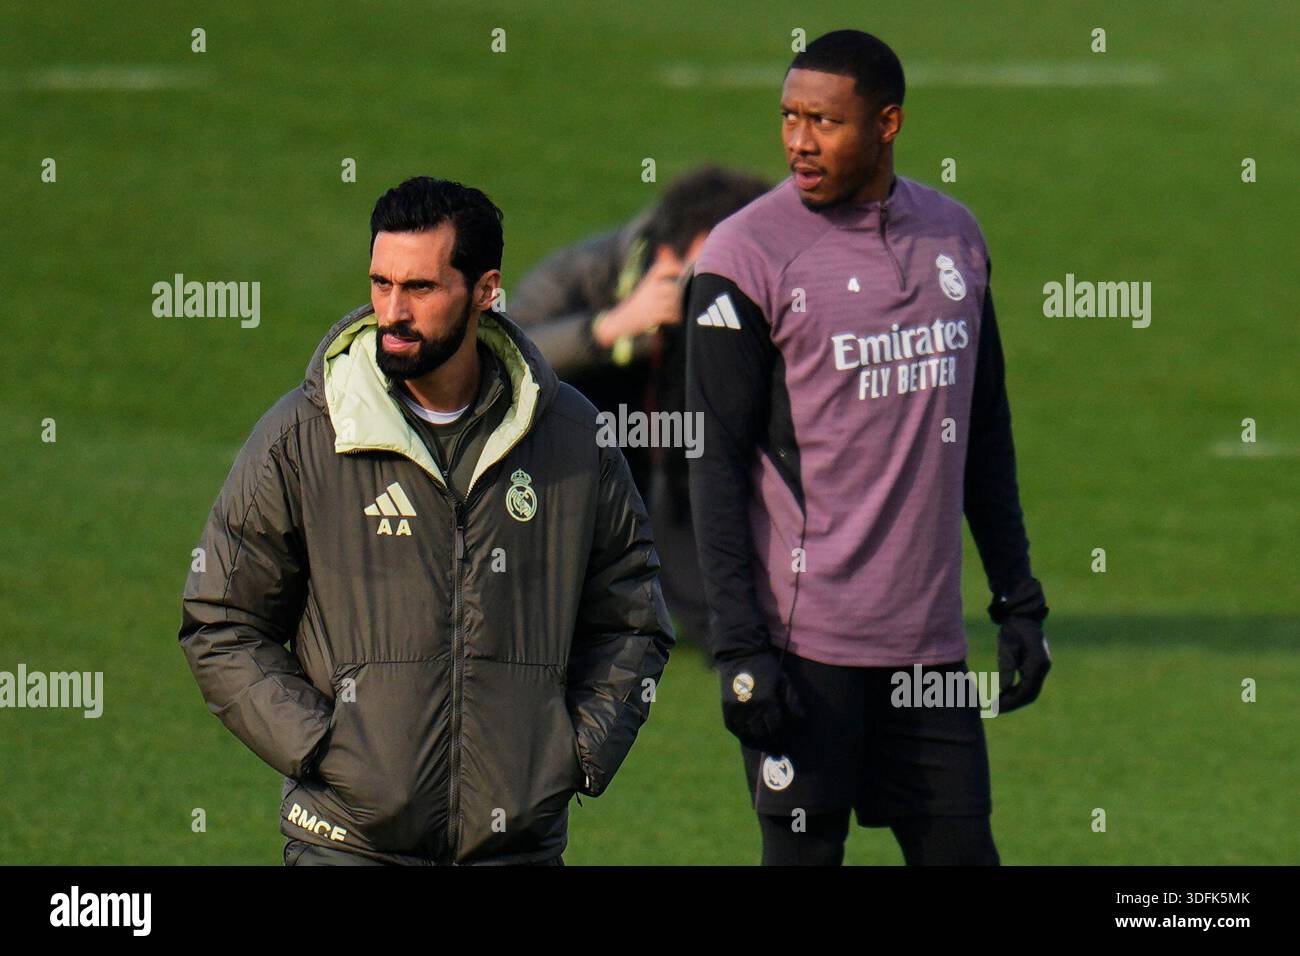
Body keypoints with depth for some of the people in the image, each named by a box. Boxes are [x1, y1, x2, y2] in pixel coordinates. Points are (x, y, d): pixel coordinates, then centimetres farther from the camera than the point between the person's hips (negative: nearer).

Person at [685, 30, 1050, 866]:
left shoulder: (955, 235, 10)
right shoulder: (747, 254, -6)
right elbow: (716, 464, -8)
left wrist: (1019, 599, 14)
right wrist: (740, 644, -14)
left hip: (931, 639, 5)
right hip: (805, 638, -5)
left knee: (961, 850, 5)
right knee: (804, 854, -2)